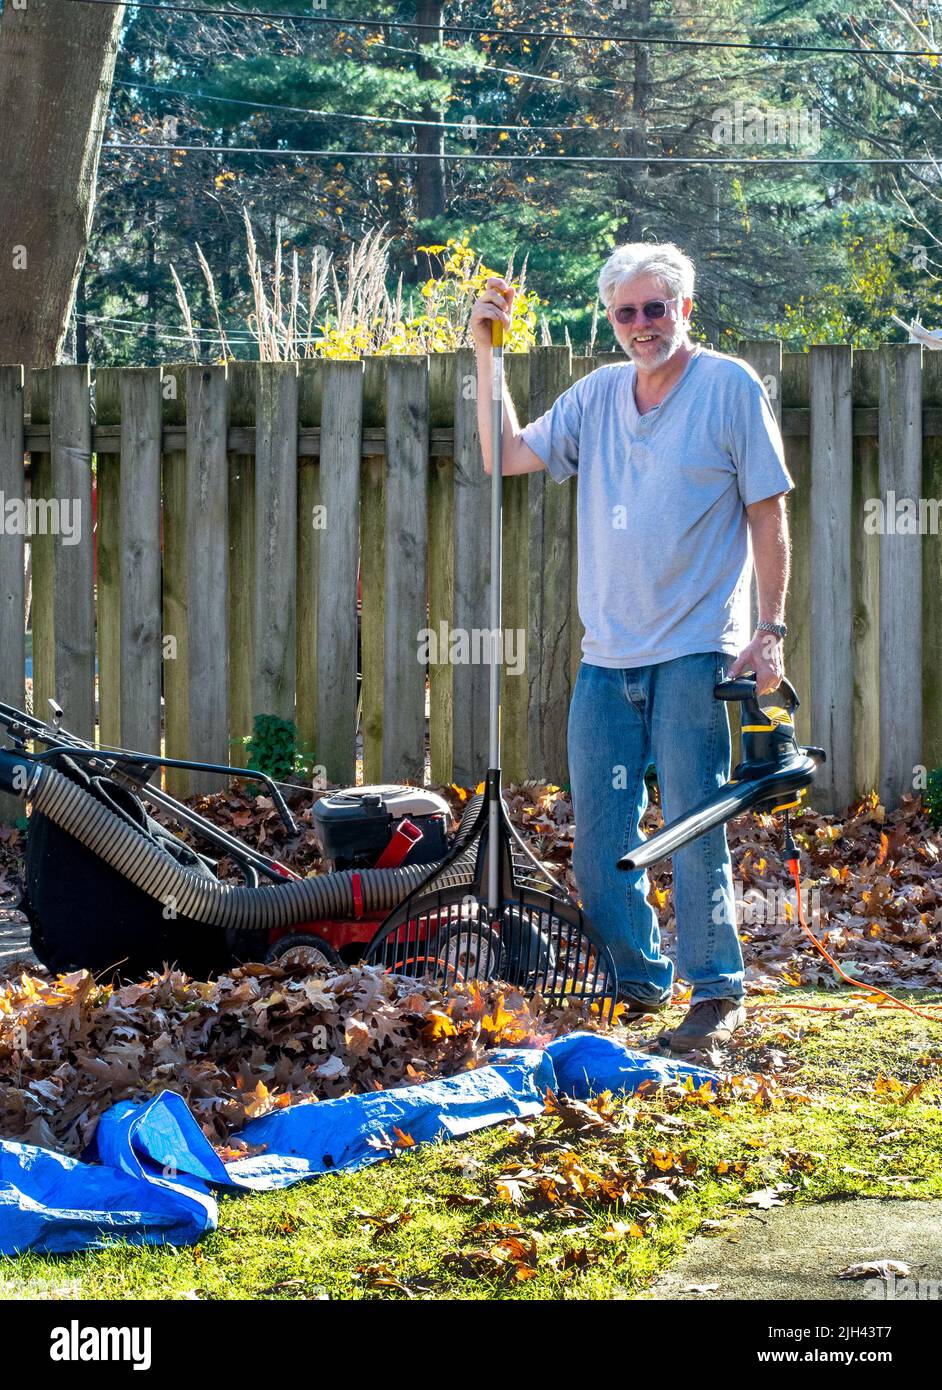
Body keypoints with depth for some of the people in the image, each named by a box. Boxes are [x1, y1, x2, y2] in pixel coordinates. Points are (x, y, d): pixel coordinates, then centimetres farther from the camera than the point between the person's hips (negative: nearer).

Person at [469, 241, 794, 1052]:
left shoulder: (730, 388, -2)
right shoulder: (597, 395, 12)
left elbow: (769, 515, -2)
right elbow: (507, 457, 9)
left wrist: (771, 630, -8)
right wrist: (487, 354, 2)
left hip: (696, 651, -5)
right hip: (607, 653, 5)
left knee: (693, 826, -8)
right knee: (599, 837, 7)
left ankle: (719, 993, 0)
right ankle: (638, 983, 20)